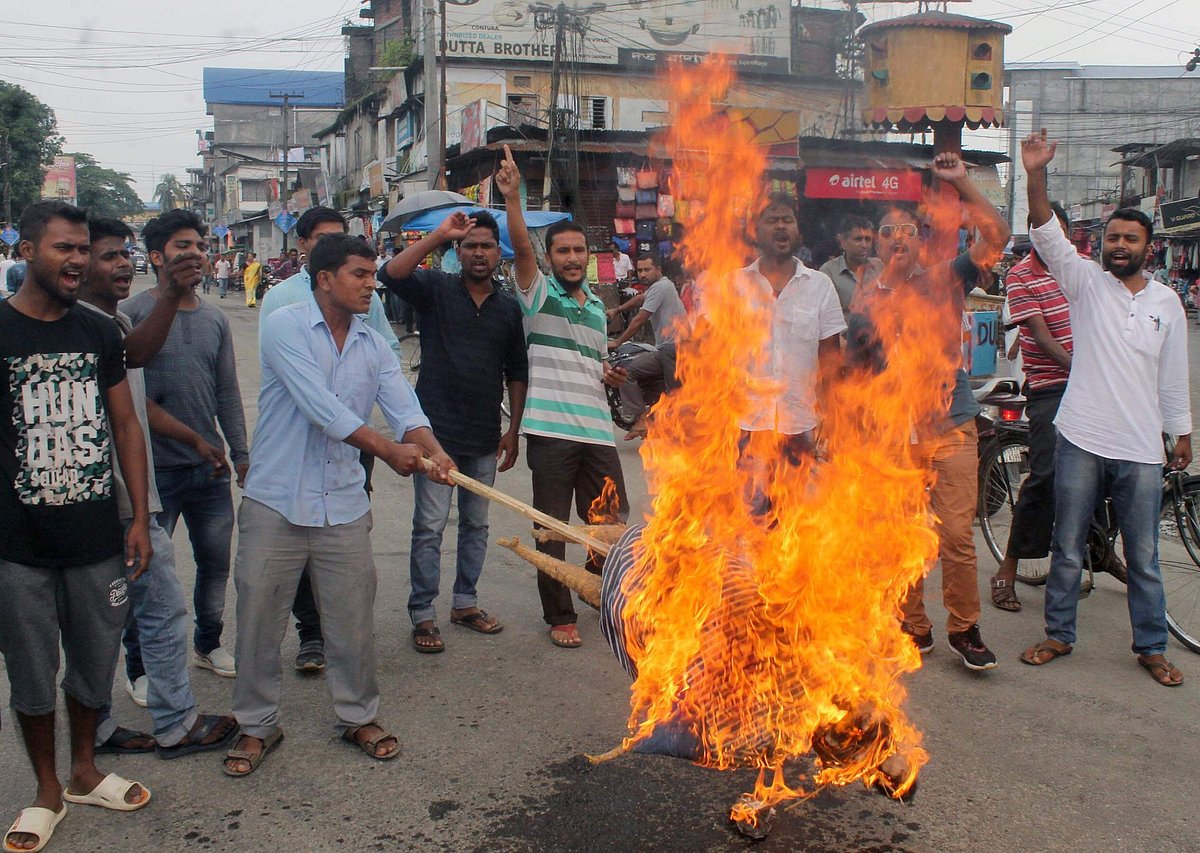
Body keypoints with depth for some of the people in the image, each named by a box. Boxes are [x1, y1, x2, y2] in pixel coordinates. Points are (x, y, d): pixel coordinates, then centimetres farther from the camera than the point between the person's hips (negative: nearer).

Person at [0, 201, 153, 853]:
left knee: (94, 664, 15)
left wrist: (140, 516, 7)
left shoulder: (100, 333, 5)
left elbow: (124, 423, 11)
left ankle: (83, 770, 38)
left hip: (98, 540, 4)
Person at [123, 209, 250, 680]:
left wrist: (240, 454, 11)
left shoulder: (215, 318, 9)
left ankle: (208, 643, 34)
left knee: (215, 563, 14)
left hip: (210, 467, 5)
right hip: (154, 469, -5)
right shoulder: (132, 313, -7)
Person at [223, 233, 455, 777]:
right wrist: (387, 449, -21)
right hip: (276, 503, -4)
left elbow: (404, 409, -4)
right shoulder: (285, 328, -9)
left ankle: (359, 716, 29)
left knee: (353, 621, 10)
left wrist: (432, 450, -25)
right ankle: (257, 724, 25)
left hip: (344, 506, 4)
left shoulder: (374, 347, 8)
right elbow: (320, 406, -19)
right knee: (259, 620, 7)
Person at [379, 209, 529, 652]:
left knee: (476, 524, 14)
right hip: (436, 432, -4)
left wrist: (513, 429, 10)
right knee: (429, 527, -2)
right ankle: (423, 615, 8)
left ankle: (465, 603, 28)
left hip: (485, 438, 4)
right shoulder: (436, 289, -1)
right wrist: (439, 234, -22)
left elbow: (517, 371, 14)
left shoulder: (509, 308, 9)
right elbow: (391, 274, -20)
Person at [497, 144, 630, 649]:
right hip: (551, 430, -5)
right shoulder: (539, 294, 0)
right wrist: (512, 197, -32)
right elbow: (521, 248, -19)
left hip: (597, 430, 5)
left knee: (612, 520, 10)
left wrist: (608, 375, 7)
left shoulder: (597, 308, 18)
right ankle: (559, 616, 17)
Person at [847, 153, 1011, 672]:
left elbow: (996, 237, -9)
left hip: (951, 426, -2)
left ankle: (964, 630, 10)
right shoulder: (865, 301, 8)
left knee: (957, 535, -4)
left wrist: (961, 183, -12)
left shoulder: (945, 281, 3)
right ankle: (914, 629, 20)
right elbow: (857, 371, 11)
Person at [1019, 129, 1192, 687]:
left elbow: (1173, 375, 13)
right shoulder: (1086, 283, 1)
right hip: (1081, 440, -1)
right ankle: (1058, 635, 23)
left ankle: (1151, 647, 23)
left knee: (1144, 558, 10)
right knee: (1067, 550, 8)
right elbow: (1048, 235, -14)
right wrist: (1035, 177, -27)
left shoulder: (1166, 302, 8)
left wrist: (1182, 436, 14)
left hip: (1141, 450, 2)